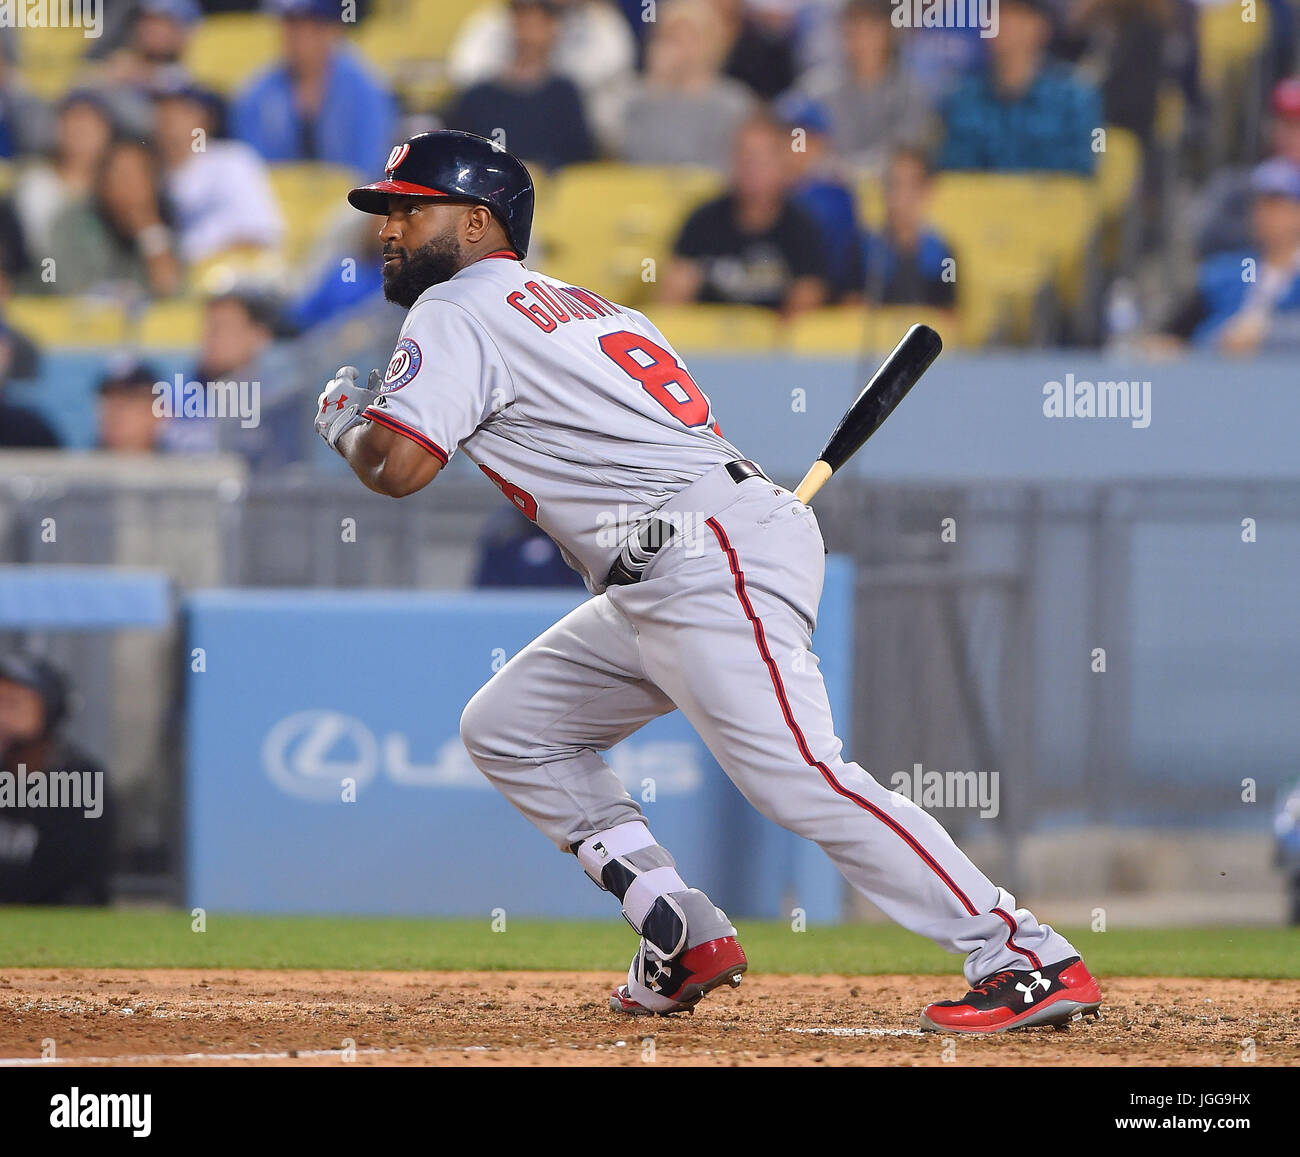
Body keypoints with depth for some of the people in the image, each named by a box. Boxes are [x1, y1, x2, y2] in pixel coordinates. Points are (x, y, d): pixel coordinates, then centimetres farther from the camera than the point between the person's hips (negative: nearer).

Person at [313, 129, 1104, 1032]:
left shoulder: (459, 311, -1)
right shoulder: (578, 306, 27)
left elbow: (399, 467, -11)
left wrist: (346, 419, 9)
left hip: (710, 559, -11)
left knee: (797, 777, -19)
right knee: (508, 728, 16)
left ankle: (1032, 960, -24)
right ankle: (686, 938, 10)